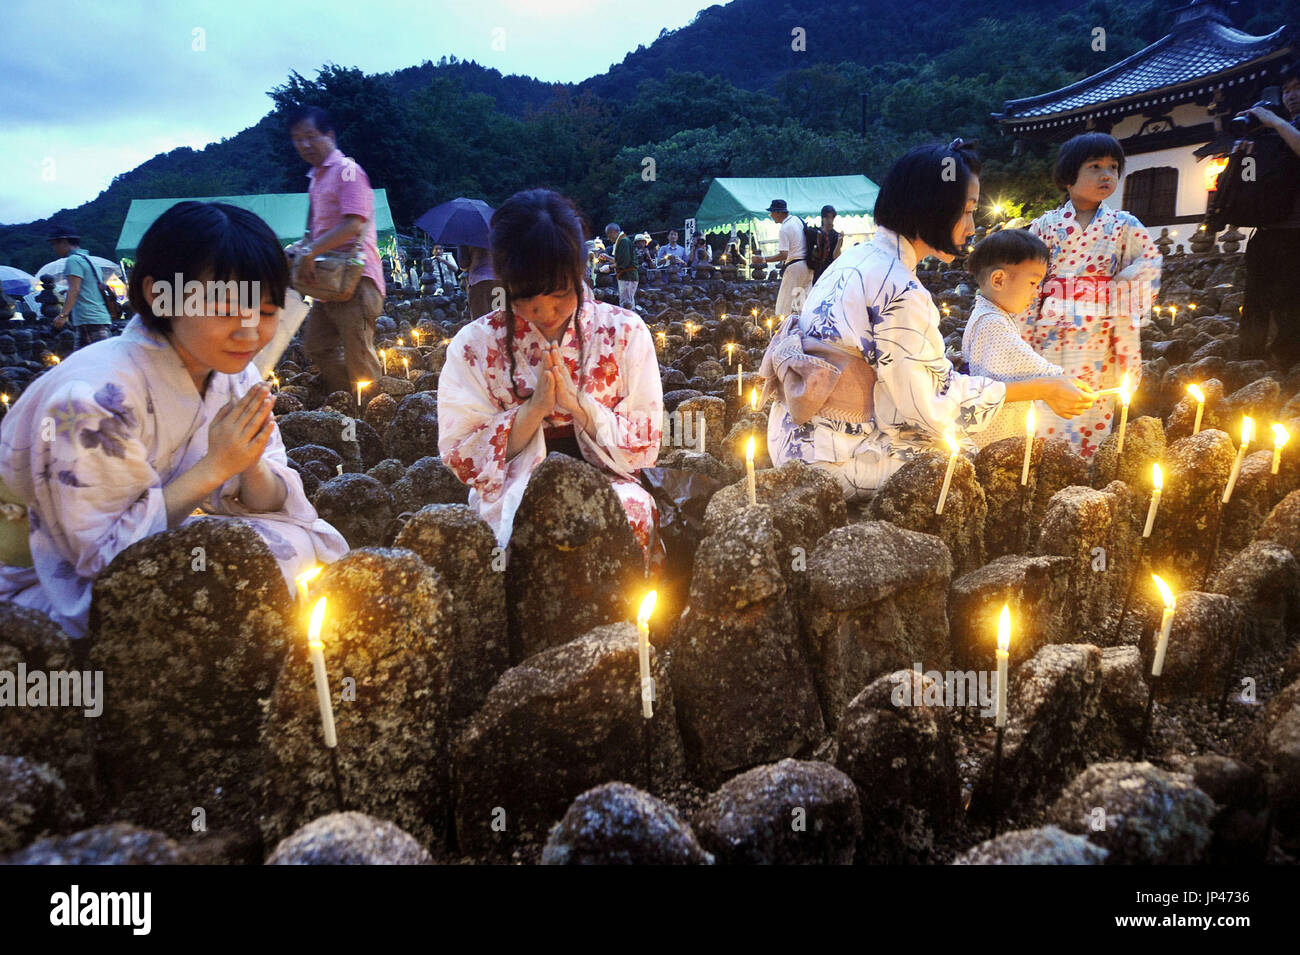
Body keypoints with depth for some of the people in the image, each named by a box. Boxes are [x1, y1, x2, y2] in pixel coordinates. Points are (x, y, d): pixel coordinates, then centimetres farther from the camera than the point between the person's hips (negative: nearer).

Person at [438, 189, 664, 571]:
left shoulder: (624, 332, 2)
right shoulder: (475, 345, 1)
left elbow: (645, 449, 1)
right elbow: (462, 460, -3)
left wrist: (577, 403, -15)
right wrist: (534, 407, -16)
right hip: (514, 498, -1)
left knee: (631, 507, -33)